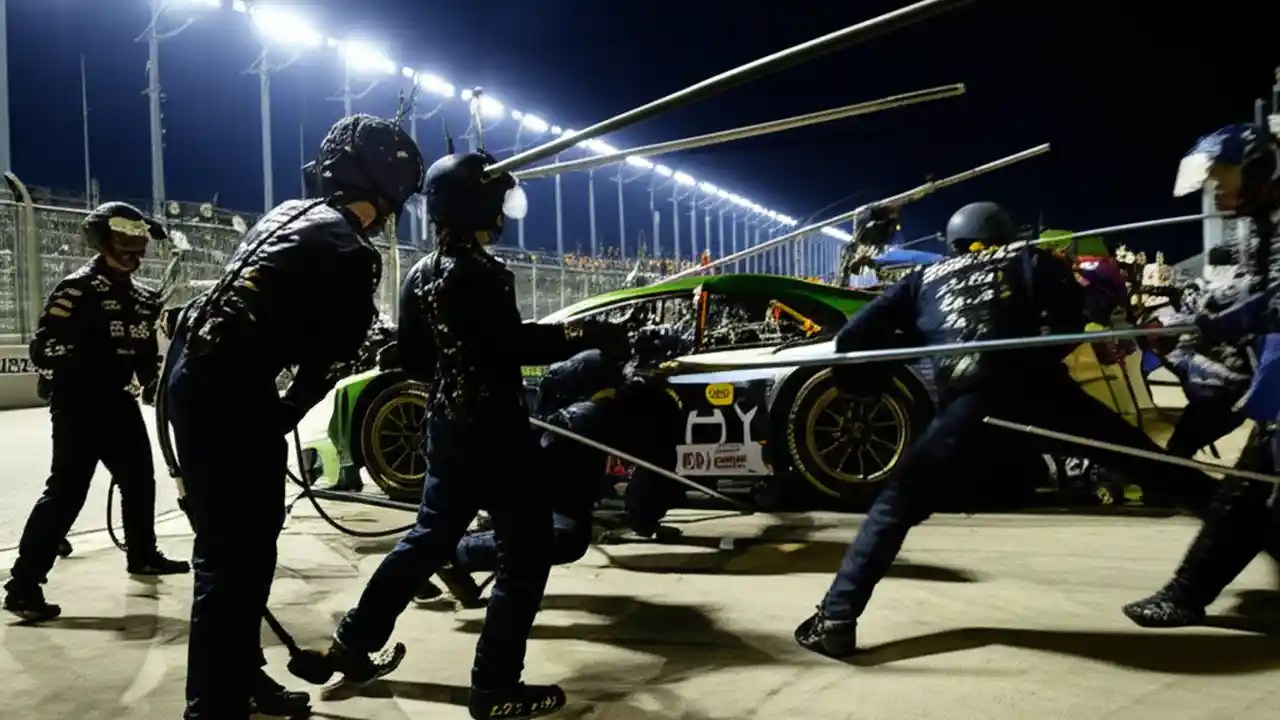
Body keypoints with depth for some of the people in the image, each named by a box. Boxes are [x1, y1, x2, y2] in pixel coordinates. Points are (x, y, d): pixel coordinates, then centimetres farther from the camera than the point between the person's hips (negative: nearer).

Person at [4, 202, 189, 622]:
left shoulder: (139, 296, 13)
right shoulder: (78, 289, -12)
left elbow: (147, 350, 21)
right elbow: (44, 348, -18)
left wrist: (153, 380, 6)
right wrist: (92, 363, -27)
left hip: (118, 401, 8)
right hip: (78, 405, -8)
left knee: (140, 479, 17)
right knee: (66, 492, -11)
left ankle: (143, 555, 36)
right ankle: (23, 586, -7)